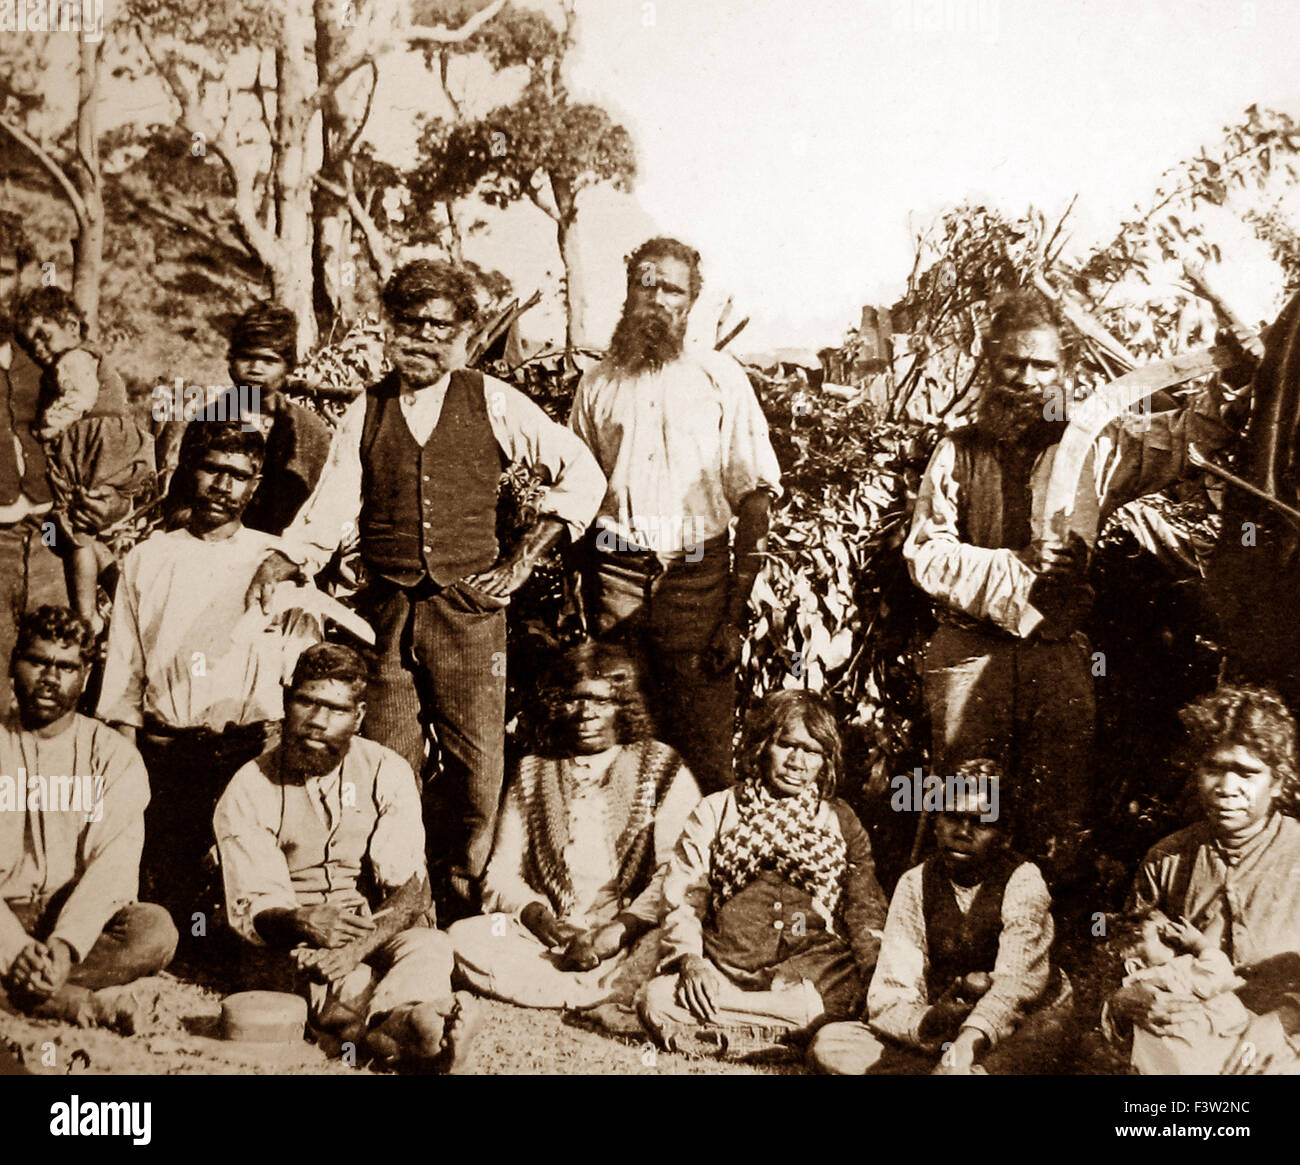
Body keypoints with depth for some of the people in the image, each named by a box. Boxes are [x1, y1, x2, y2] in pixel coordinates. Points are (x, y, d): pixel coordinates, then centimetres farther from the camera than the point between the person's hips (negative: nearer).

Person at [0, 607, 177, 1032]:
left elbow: (113, 866, -9)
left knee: (154, 927, -30)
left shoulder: (114, 755, 4)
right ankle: (89, 1003, -28)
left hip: (83, 922, 0)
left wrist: (65, 945, -27)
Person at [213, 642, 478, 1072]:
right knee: (315, 964, -35)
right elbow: (253, 910, -8)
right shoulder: (248, 792, -1)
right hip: (290, 950, -1)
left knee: (429, 945, -32)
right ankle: (404, 1025, -60)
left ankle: (383, 1028, -62)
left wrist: (360, 945, -30)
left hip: (379, 936, 1)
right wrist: (300, 922, -34)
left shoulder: (388, 774, 1)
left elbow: (410, 889, -10)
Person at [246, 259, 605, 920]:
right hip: (387, 611, 1)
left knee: (477, 771, 1)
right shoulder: (366, 414, 9)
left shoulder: (493, 403, 4)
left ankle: (465, 913, 17)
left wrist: (526, 557, 4)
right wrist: (277, 565, -12)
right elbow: (331, 512, 6)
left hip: (470, 611, -1)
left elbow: (581, 473, 8)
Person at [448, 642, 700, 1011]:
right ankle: (608, 991, -26)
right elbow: (502, 874, 12)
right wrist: (540, 918, -10)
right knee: (463, 938, -25)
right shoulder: (531, 775, 19)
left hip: (631, 942, -4)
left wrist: (619, 931, -18)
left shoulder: (665, 772, 9)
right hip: (548, 939, 4)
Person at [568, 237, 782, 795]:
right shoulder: (599, 383, 14)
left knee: (704, 753, -4)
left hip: (696, 578, -2)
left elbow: (755, 496, 0)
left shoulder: (721, 378, 5)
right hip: (615, 578, 2)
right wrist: (583, 596, 4)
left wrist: (738, 609, -8)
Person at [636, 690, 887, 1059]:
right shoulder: (715, 812, 15)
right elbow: (681, 897, 7)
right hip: (726, 971, 1)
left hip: (815, 976, 0)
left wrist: (877, 978, -5)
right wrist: (689, 958, -12)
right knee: (657, 999, -31)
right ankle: (795, 1033, -24)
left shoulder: (840, 822, 18)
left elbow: (866, 911, 14)